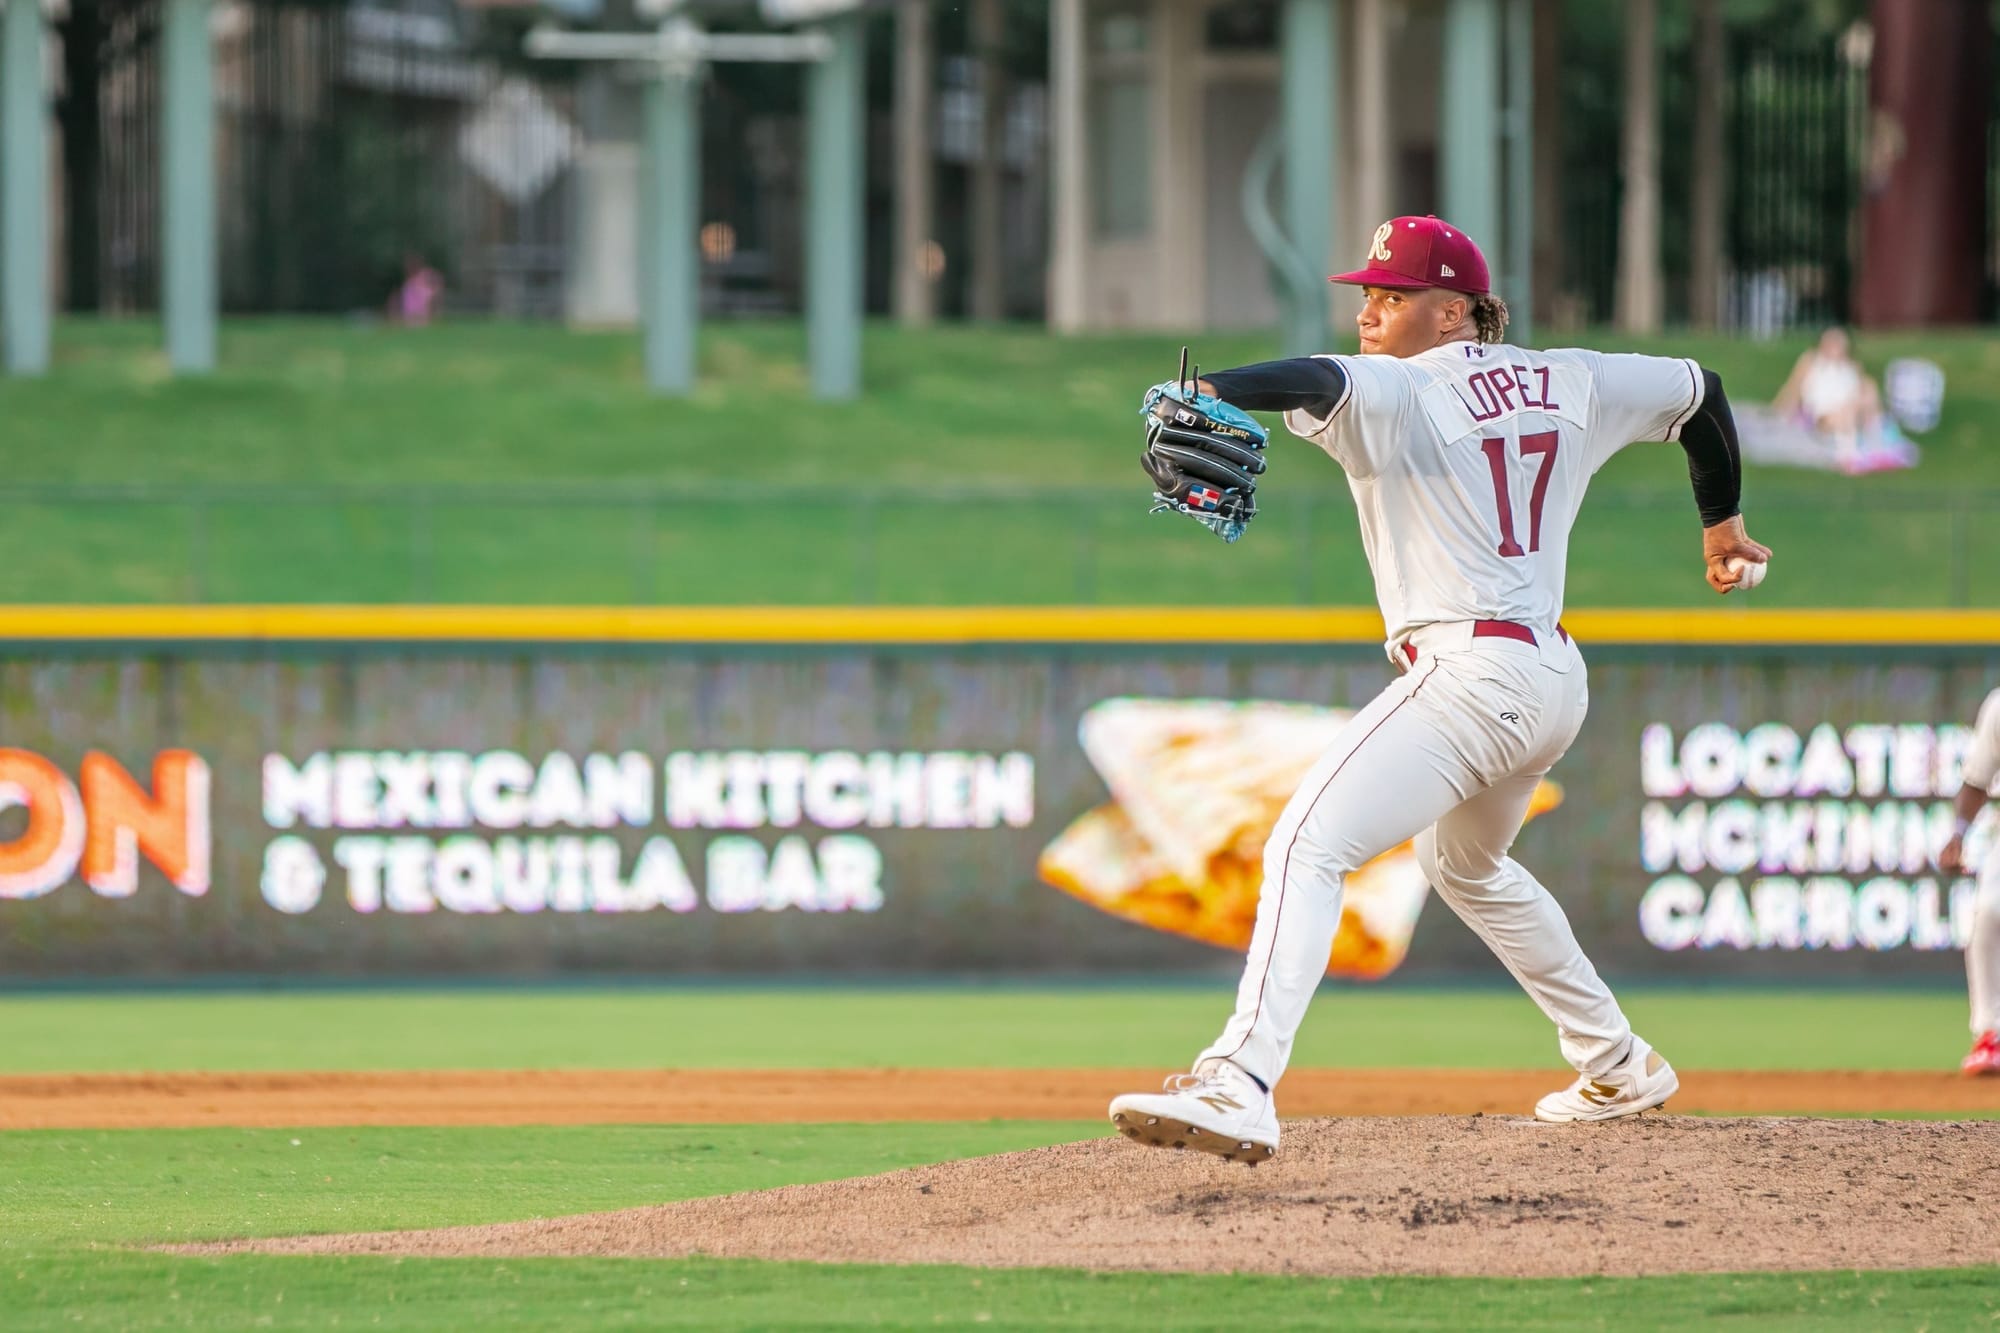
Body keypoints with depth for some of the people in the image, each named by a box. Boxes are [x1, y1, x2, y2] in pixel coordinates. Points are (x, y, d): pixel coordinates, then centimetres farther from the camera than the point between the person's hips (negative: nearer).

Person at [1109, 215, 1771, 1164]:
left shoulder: (1401, 391, -8)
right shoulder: (1569, 384, 14)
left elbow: (1322, 382, -30)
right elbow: (1696, 391, 28)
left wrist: (1207, 396, -50)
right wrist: (1722, 524, 43)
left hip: (1469, 670, -10)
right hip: (1557, 681, 10)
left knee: (1306, 847, -21)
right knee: (1465, 866, 35)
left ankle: (1240, 1087, -40)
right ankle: (1618, 1068, 40)